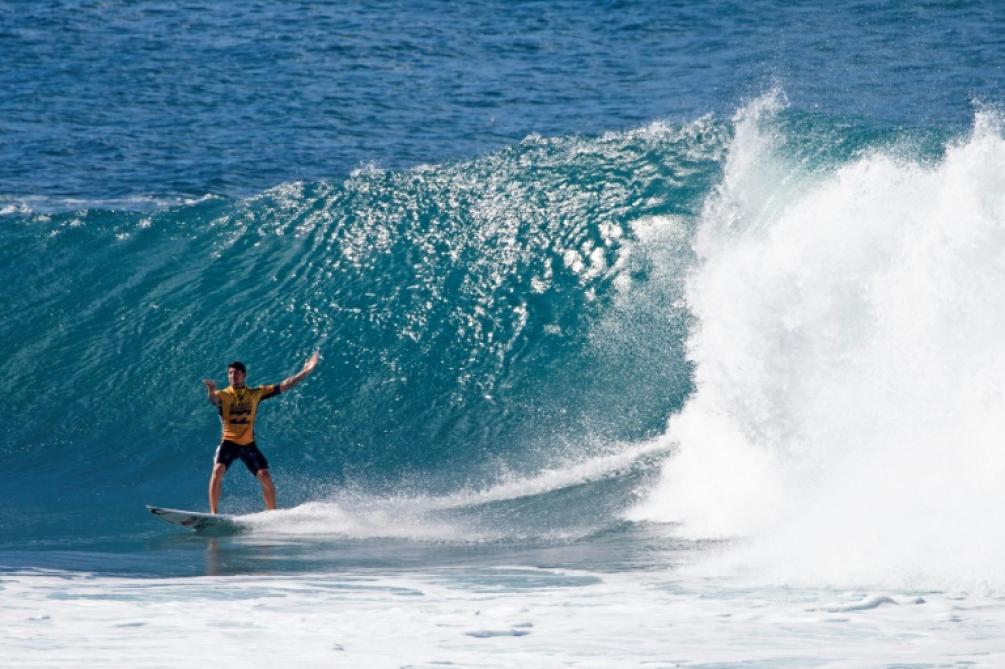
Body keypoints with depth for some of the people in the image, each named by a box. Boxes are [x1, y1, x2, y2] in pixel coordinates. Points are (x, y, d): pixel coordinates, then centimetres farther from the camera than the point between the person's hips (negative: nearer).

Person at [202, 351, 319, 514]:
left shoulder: (255, 394, 3)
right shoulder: (223, 395, -6)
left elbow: (283, 386, 3)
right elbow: (213, 398, -31)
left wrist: (305, 372, -3)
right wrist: (211, 390, -57)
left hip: (248, 444, 2)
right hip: (229, 442, -2)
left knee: (264, 475, -9)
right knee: (218, 470, -23)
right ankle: (213, 513, -21)